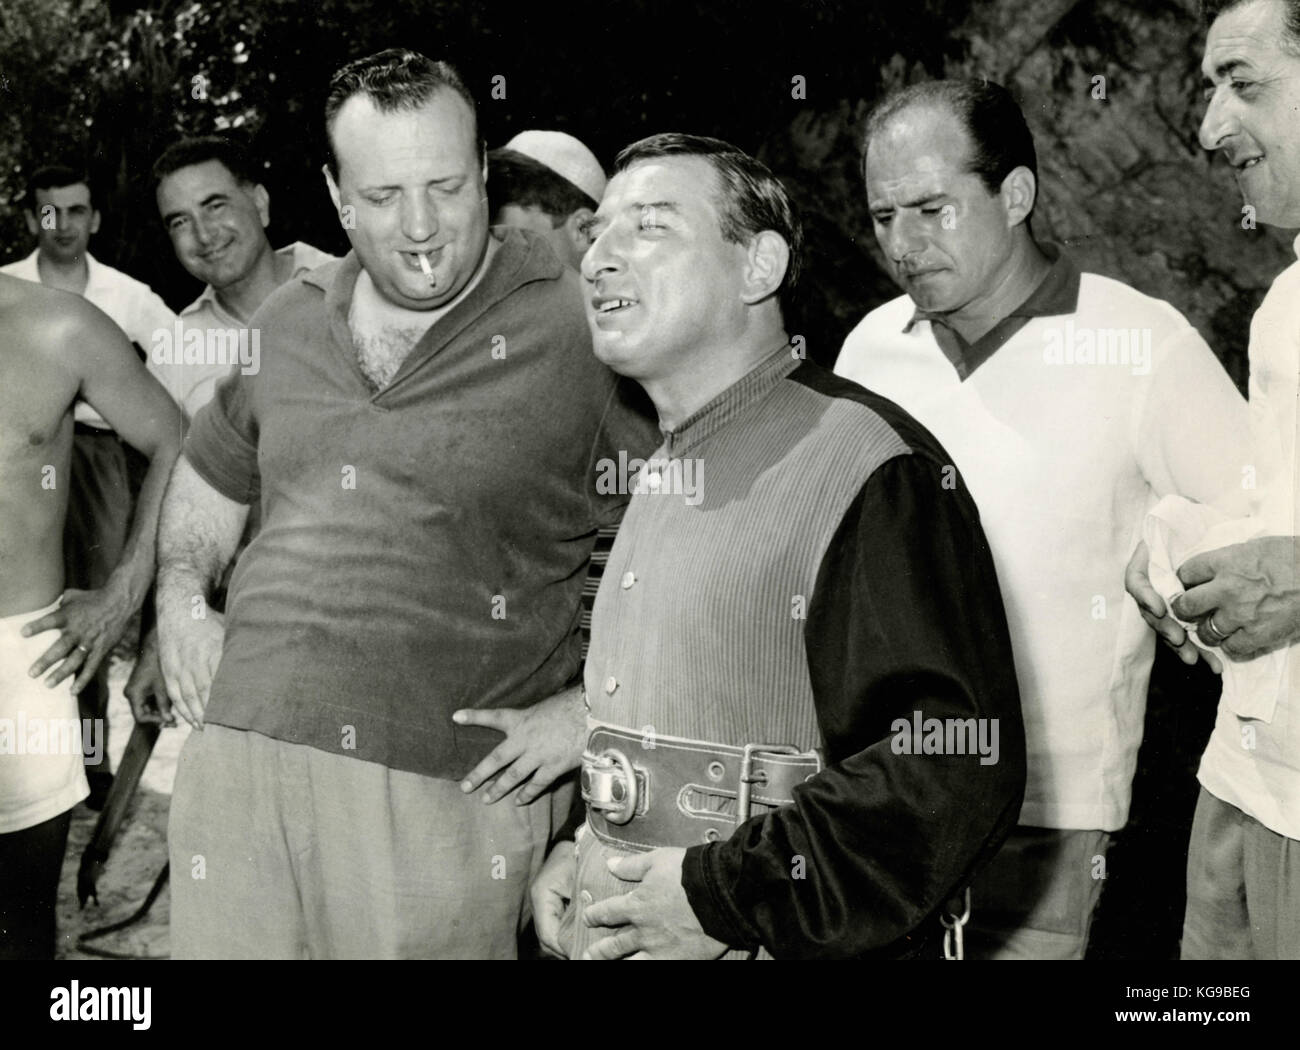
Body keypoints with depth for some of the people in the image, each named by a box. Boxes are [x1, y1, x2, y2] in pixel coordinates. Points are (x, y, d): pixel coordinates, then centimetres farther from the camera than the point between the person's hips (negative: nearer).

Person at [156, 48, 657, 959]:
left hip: (452, 796, -4)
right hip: (237, 768, 5)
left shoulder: (586, 333, -6)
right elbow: (213, 475, 29)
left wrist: (591, 709, -8)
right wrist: (181, 599, 13)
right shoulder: (290, 321, 11)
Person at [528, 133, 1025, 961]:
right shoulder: (660, 475, 10)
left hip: (773, 944, -7)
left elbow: (957, 766, -25)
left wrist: (725, 900, -22)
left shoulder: (869, 465, -17)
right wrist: (578, 854, 4)